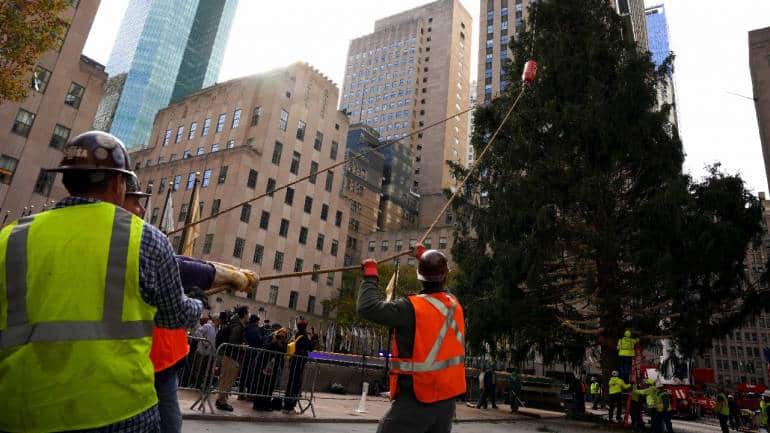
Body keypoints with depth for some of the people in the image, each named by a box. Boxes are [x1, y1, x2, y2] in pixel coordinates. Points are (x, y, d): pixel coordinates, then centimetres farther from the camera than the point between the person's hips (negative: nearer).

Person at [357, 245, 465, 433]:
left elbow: (367, 306, -20)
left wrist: (370, 275, -5)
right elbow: (441, 287, 25)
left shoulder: (412, 308, -19)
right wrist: (424, 255, 36)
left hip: (417, 399, -6)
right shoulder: (455, 305, 2)